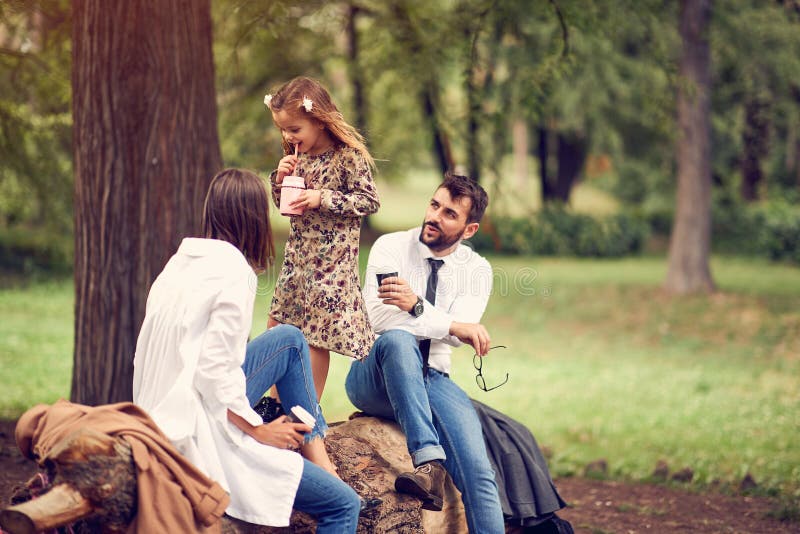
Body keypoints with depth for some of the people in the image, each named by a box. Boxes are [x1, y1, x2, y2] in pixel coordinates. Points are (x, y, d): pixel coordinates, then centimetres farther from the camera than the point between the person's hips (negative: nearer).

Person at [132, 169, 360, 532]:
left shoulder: (182, 260, 9)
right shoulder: (234, 272, -15)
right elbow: (213, 371, -21)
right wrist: (259, 431, -8)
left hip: (163, 416, 9)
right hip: (198, 435, -9)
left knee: (290, 339, 20)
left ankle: (313, 444, 17)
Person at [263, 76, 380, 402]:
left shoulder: (348, 156, -13)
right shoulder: (297, 156, 8)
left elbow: (370, 201, -14)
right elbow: (283, 205, 16)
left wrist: (323, 198, -22)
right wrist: (280, 178, -4)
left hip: (331, 257, -7)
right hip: (297, 253, 7)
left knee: (316, 334, -2)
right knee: (276, 326, 9)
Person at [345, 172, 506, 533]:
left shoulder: (476, 269, 5)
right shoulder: (390, 248, -2)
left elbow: (461, 333, -13)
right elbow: (378, 318, -17)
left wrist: (416, 306, -31)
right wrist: (452, 326, -23)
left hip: (432, 381, 2)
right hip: (375, 379, -2)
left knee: (477, 472, -20)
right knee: (398, 339, -37)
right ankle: (428, 461, -44)